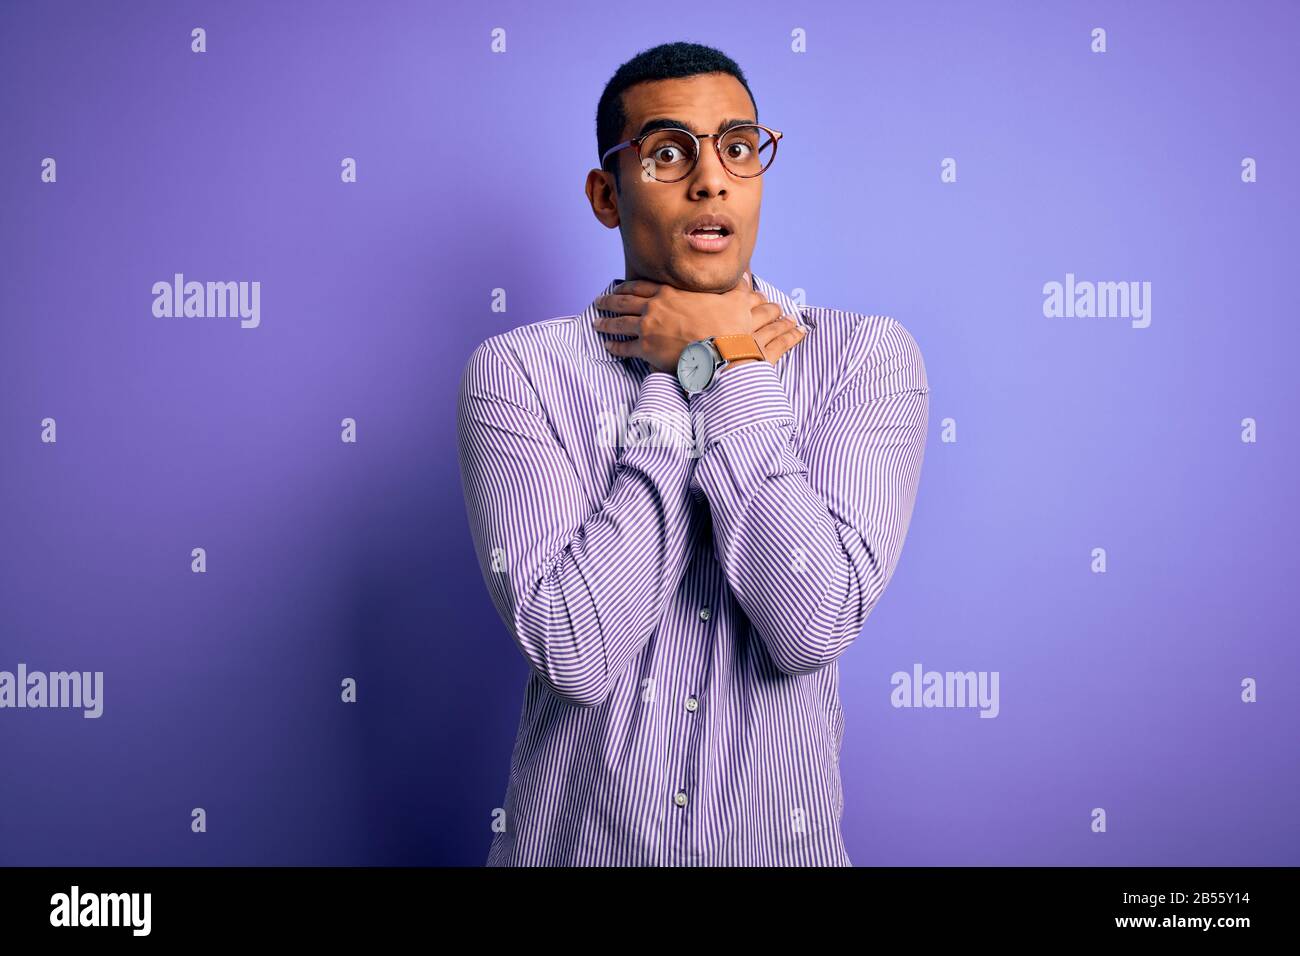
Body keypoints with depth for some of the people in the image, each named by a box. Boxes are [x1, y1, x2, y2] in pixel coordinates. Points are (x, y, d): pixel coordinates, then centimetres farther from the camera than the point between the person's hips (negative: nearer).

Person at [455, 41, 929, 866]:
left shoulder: (866, 355, -7)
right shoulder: (518, 371, -9)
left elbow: (812, 625, -20)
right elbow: (577, 652, -21)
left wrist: (727, 370, -16)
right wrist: (706, 371, -17)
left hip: (780, 836, 1)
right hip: (576, 839, 0)